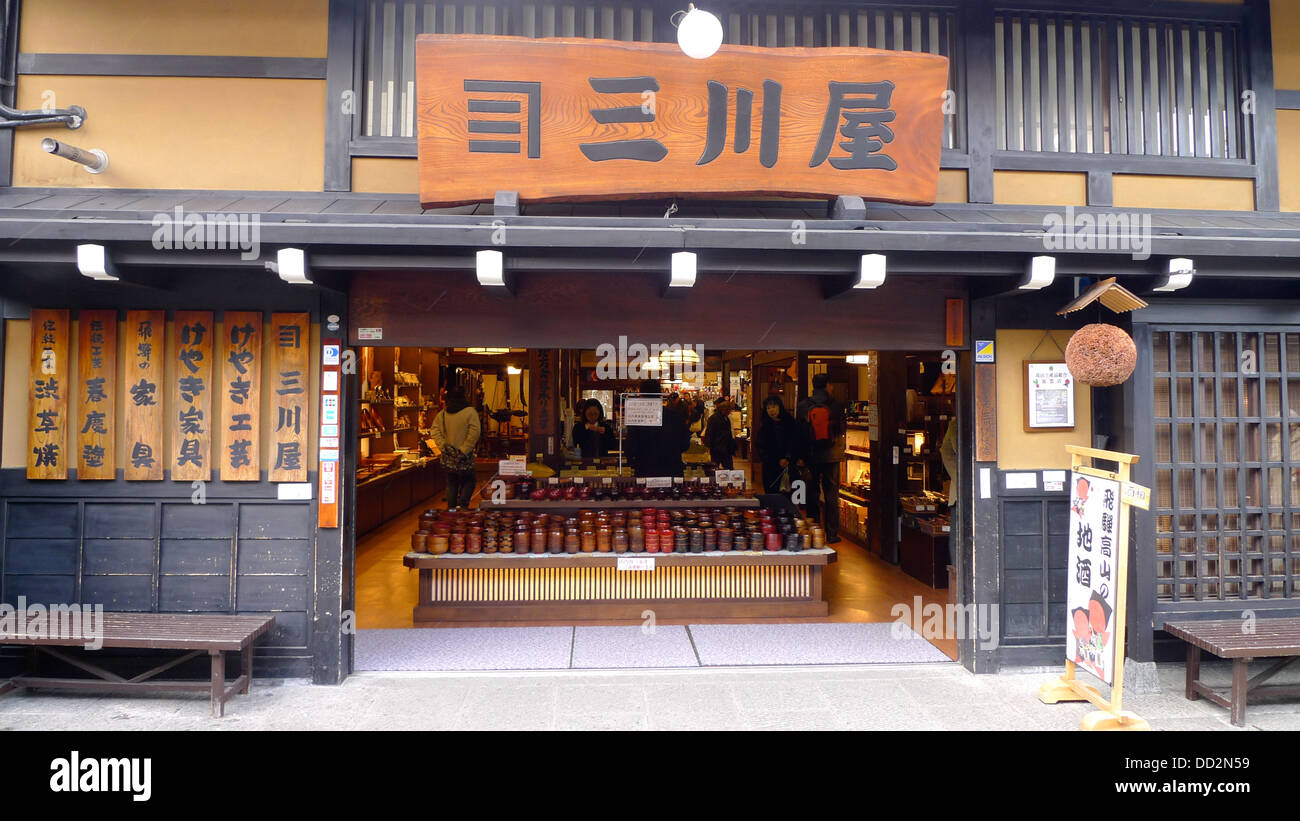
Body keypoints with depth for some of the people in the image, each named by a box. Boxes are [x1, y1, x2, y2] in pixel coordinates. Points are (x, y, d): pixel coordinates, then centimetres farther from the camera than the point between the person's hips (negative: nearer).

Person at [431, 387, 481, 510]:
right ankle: (462, 505, -8)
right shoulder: (470, 412, -9)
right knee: (468, 481, 8)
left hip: (449, 457, 4)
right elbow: (475, 432, -17)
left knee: (451, 483, 15)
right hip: (464, 457, -4)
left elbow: (435, 431, 0)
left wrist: (443, 446, -5)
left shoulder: (442, 414, 5)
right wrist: (465, 449, -14)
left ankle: (451, 508, 19)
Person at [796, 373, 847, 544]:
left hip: (811, 454, 1)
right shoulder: (837, 405, -7)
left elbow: (800, 431, -1)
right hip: (832, 454, 0)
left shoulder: (803, 406, -6)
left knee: (812, 493, 10)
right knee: (832, 494, 8)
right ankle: (832, 534, 11)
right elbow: (843, 429, 2)